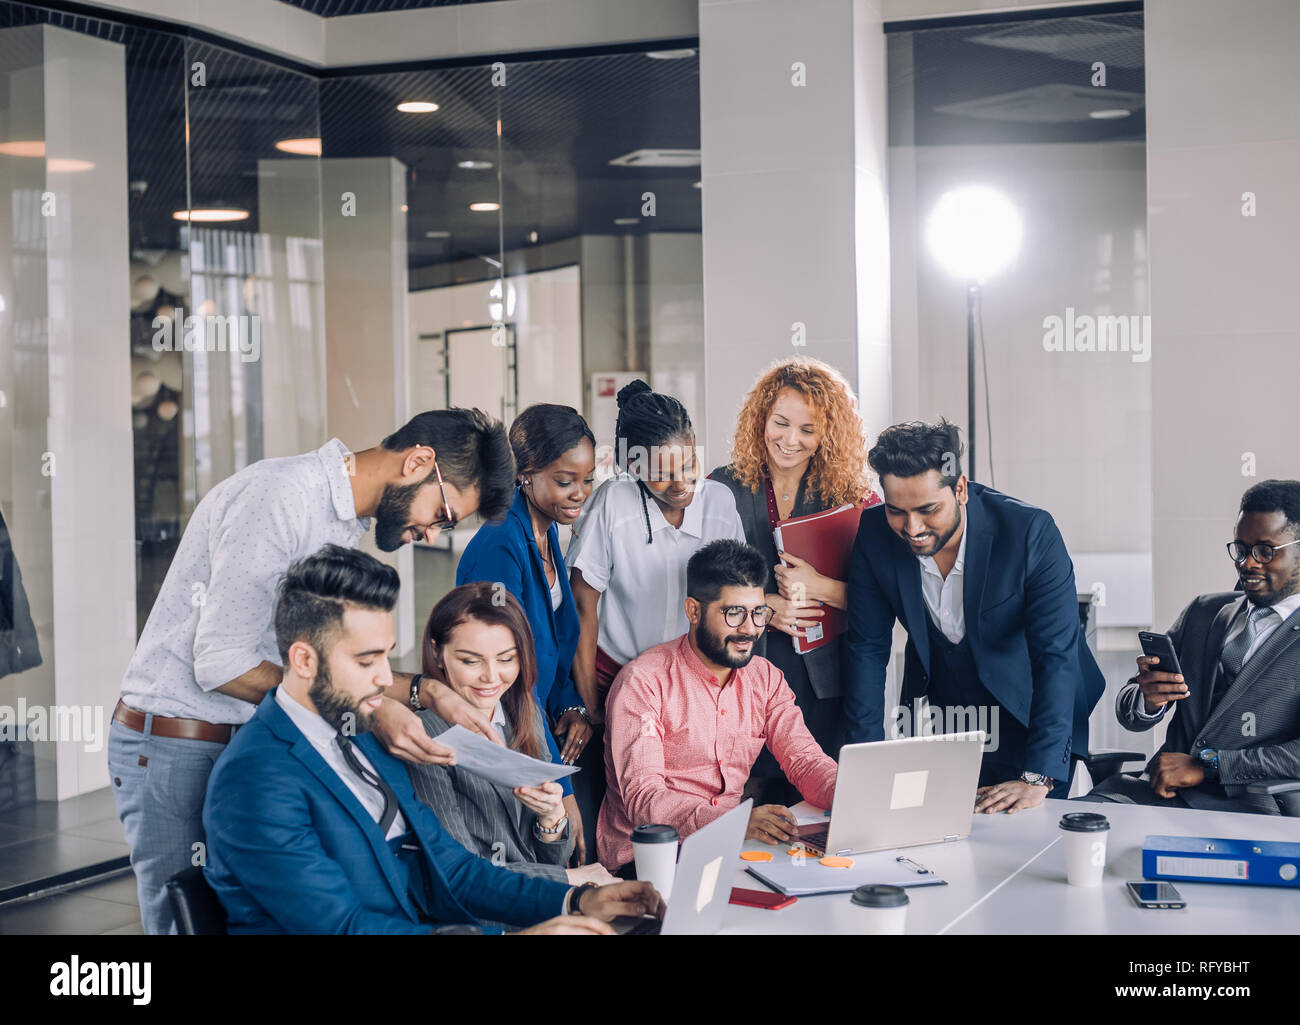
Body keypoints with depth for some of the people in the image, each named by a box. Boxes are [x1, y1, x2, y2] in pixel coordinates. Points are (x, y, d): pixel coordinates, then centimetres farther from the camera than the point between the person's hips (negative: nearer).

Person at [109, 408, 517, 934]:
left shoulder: (346, 524, 12)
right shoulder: (280, 495, -19)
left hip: (243, 742, 9)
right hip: (173, 747, -9)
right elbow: (220, 664, -22)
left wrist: (425, 692, 3)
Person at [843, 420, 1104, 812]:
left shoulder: (1031, 532, -27)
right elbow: (867, 648, -9)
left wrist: (1038, 778, -34)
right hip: (940, 716, 3)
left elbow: (1056, 655, -27)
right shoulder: (876, 534, -17)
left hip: (1026, 717, -2)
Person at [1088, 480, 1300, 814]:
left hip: (1249, 806, -5)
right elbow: (1129, 716, 18)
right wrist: (1148, 700, -7)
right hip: (1160, 791, 5)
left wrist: (1205, 766, -14)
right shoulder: (1205, 611, 20)